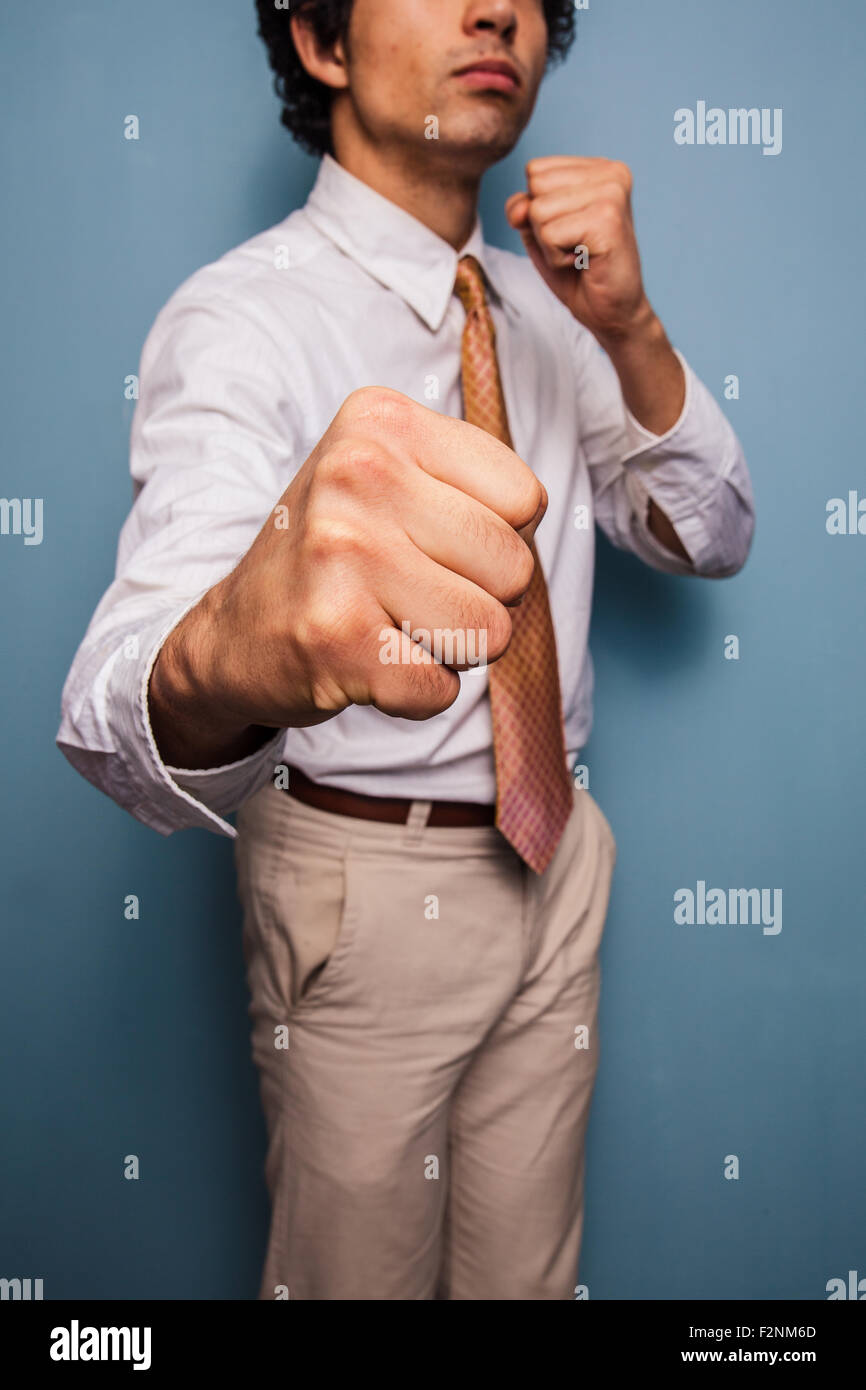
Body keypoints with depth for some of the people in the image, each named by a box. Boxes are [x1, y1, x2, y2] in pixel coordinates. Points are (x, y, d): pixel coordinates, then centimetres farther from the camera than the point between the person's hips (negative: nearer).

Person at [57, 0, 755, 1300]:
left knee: (530, 1267, 22)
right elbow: (122, 705, -36)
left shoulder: (541, 295, 2)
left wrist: (629, 328, -18)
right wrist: (232, 651, -63)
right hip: (369, 889, -5)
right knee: (360, 1266, 15)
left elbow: (710, 538, 1)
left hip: (556, 856, 6)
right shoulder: (241, 318, -20)